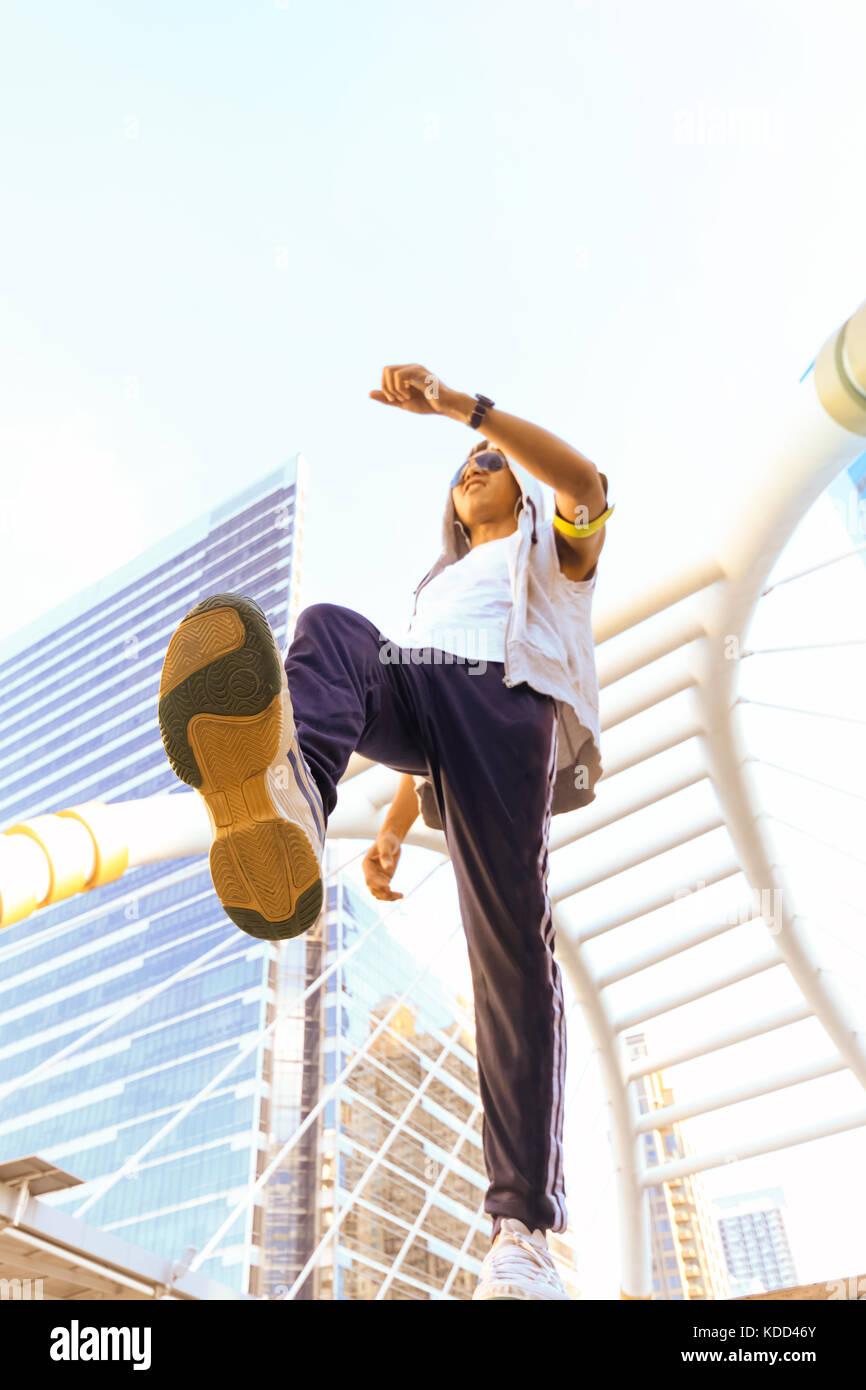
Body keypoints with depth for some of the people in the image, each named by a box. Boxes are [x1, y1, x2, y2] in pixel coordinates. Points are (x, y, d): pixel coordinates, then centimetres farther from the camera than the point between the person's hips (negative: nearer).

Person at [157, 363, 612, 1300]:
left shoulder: (555, 549, 29)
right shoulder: (437, 590, 43)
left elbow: (586, 484, 2)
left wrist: (457, 403, -8)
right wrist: (391, 832, 21)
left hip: (508, 703, -4)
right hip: (417, 695, 4)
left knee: (512, 951, -17)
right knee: (329, 628, -27)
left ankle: (523, 1226, -13)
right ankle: (287, 812, -60)